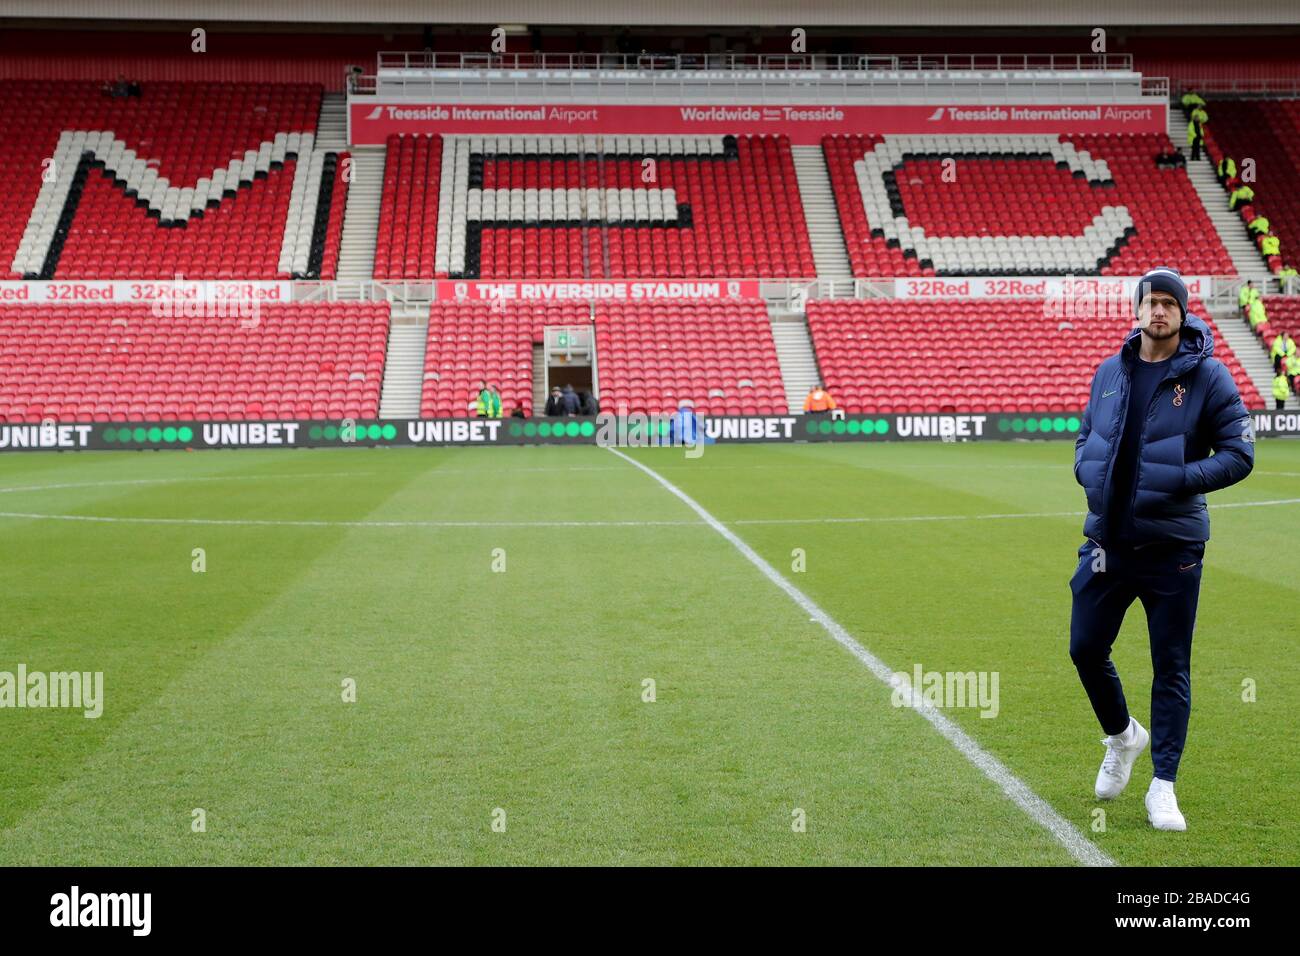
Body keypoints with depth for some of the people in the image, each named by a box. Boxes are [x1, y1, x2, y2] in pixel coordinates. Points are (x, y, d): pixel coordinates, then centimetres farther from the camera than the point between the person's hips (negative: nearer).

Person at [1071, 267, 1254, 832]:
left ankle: (1163, 786, 13)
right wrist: (1090, 472, -1)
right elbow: (1086, 436, 20)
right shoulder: (1109, 372, 8)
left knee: (1171, 667, 3)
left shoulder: (1208, 377, -5)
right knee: (1086, 648, 8)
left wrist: (1181, 480, -20)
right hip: (1106, 541, 4)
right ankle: (1122, 736, 35)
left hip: (1172, 547, -4)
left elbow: (1239, 453, -6)